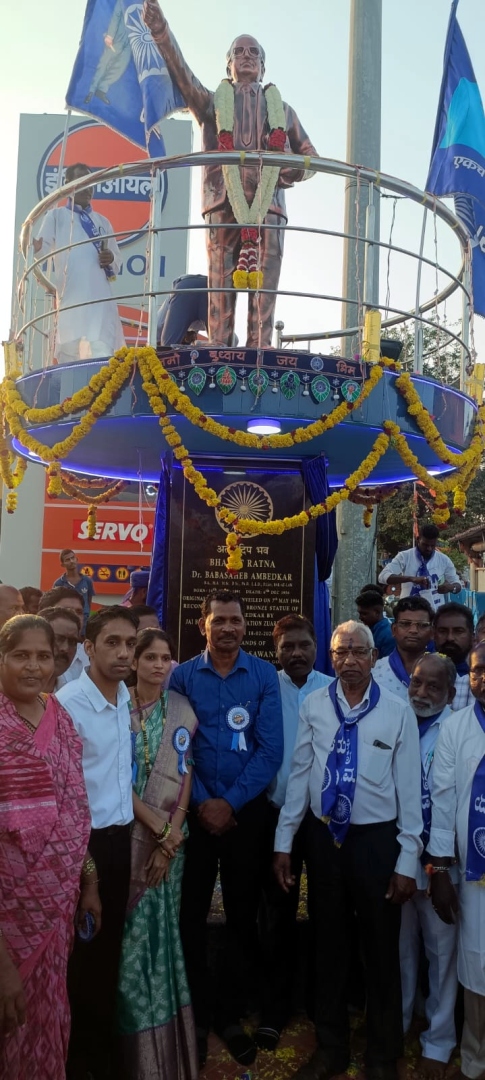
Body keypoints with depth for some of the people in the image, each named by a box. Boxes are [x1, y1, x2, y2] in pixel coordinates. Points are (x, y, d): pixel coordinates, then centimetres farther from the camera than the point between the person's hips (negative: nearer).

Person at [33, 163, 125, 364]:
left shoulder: (102, 222, 26)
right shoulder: (57, 216, 15)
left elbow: (117, 263, 25)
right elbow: (44, 248, 0)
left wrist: (111, 261, 0)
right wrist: (33, 247, -24)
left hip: (101, 300, 3)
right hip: (71, 300, -3)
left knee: (103, 356, -7)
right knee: (71, 354, -9)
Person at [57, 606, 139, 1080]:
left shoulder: (125, 696, 4)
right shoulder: (67, 703, -20)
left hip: (119, 837, 7)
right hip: (84, 841, -7)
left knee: (110, 944, 18)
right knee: (81, 951, 8)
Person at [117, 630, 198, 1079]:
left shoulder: (182, 709, 2)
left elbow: (186, 772, 0)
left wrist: (173, 834, -7)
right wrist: (159, 828, -12)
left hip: (173, 833, 2)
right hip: (130, 831, -2)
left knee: (163, 928, 9)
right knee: (133, 930, 2)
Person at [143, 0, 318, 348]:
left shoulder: (282, 109, 29)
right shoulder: (213, 102, 24)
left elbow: (310, 154, 26)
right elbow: (181, 73, 9)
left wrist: (297, 170, 2)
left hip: (269, 207, 2)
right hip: (224, 204, -1)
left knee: (264, 291, -9)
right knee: (221, 289, -10)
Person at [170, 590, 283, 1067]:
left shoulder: (264, 675, -4)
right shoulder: (182, 676, -3)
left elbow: (270, 749, -8)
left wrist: (230, 802, -13)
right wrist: (202, 803, -12)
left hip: (247, 811, 0)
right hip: (196, 810, 0)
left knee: (242, 915, 11)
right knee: (191, 913, 8)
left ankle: (230, 1016, 30)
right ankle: (194, 1017, 27)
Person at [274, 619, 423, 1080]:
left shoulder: (398, 712, -9)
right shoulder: (313, 706, -3)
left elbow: (409, 787, -6)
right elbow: (298, 775, 0)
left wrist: (407, 860, -6)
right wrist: (283, 842, 2)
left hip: (376, 840, -2)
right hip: (323, 837, 2)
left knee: (381, 950, 13)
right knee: (327, 945, 18)